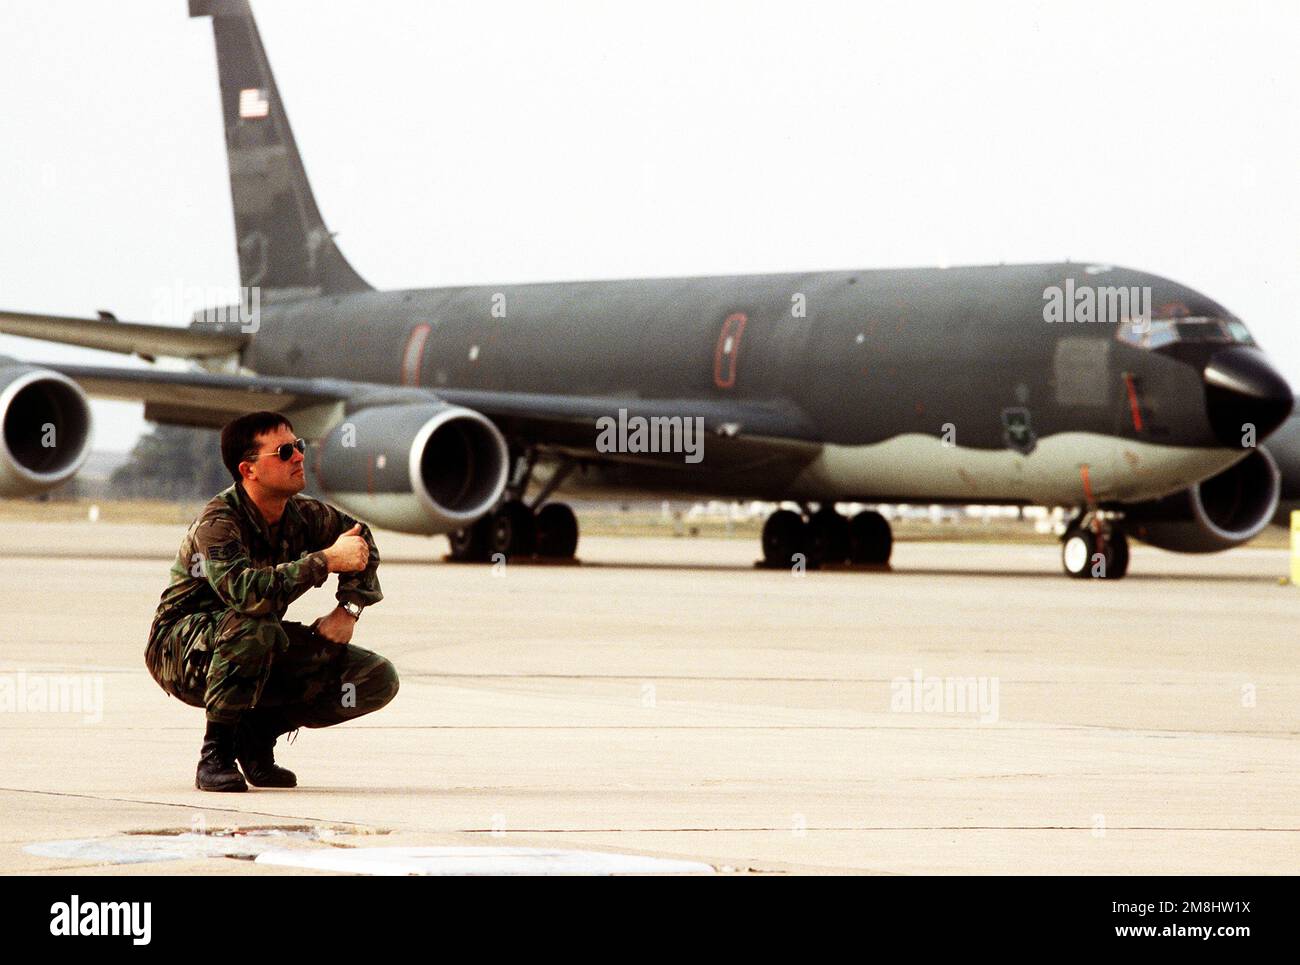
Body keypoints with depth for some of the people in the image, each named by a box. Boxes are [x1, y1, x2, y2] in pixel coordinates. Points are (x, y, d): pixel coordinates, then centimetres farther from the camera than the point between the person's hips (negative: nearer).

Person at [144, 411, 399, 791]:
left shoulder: (302, 514, -5)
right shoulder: (218, 522, -25)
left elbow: (360, 540, 15)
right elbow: (243, 590, -43)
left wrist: (349, 608, -1)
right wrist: (327, 560, -36)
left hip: (260, 658, 7)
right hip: (182, 653, -7)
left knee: (379, 679, -7)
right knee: (254, 624, -41)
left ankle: (258, 730, 6)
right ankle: (215, 756, -25)